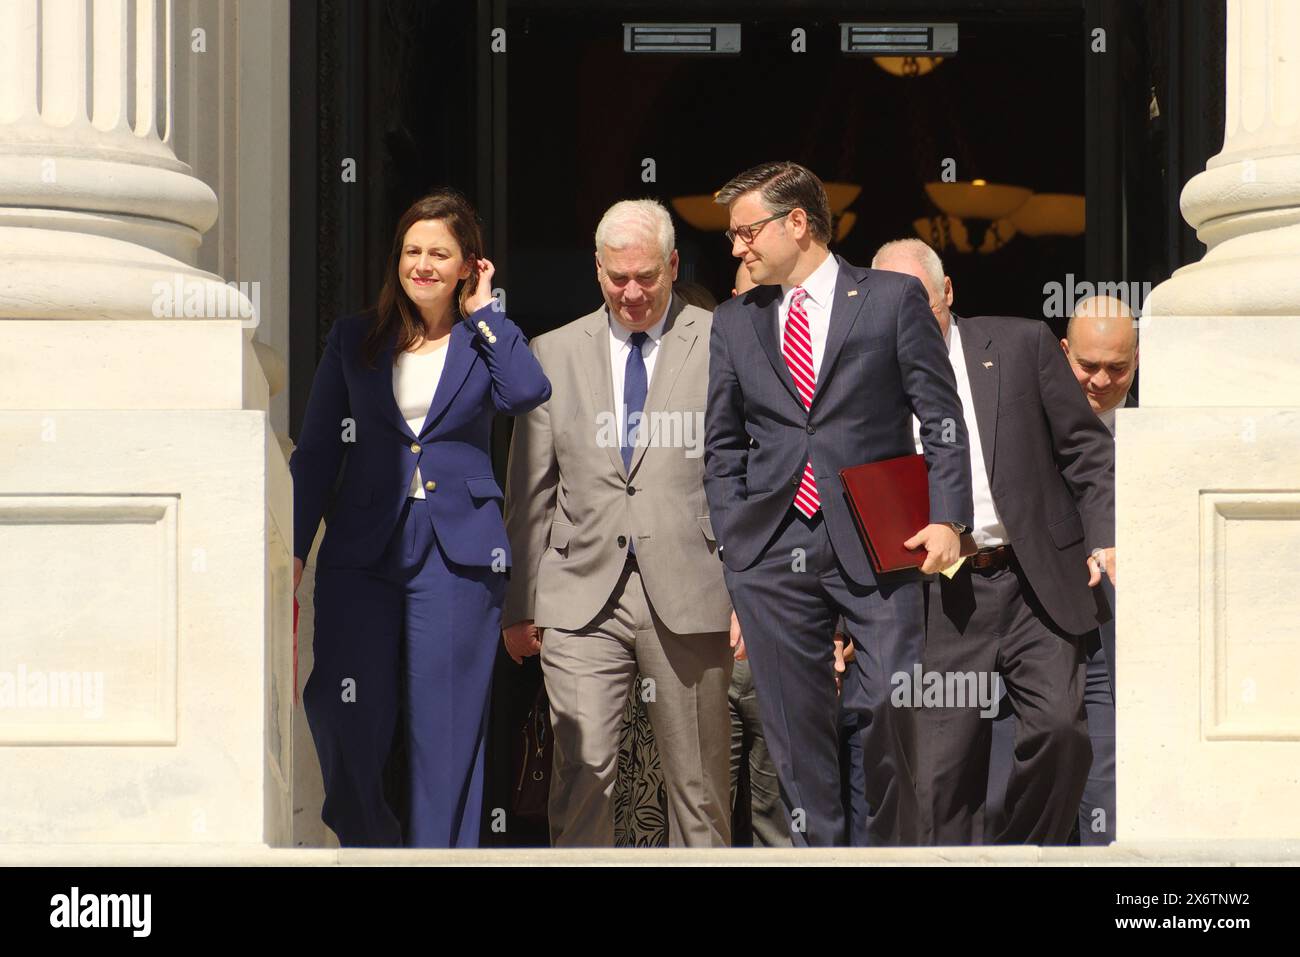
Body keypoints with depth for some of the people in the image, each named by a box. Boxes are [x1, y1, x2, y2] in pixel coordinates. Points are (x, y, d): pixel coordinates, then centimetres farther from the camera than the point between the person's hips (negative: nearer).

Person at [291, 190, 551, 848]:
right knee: (344, 719, -2)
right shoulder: (353, 340, 11)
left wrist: (482, 311, -6)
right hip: (362, 550, 1)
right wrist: (294, 548, 3)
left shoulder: (485, 341, 7)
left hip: (457, 553, -1)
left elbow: (529, 392, -16)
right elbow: (316, 451, 11)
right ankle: (371, 842, 21)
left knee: (446, 726, -1)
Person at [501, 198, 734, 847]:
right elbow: (530, 491, 13)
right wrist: (520, 604, 10)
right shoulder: (554, 355, 11)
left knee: (698, 784, 4)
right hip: (582, 599, 1)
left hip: (689, 598, -1)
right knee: (582, 770, -8)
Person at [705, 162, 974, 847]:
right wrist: (733, 542, 7)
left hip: (875, 546, -3)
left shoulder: (893, 298, 6)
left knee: (889, 713, -7)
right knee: (795, 733, 3)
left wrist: (947, 518, -7)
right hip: (771, 555, 3)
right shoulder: (733, 322, 15)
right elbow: (722, 448, 17)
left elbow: (942, 417, 3)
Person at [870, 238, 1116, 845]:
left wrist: (1105, 538, -5)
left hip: (1039, 588, 0)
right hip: (942, 603, 1)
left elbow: (1086, 449, 7)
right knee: (941, 769, -3)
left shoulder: (1021, 345, 5)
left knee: (1059, 727, -16)